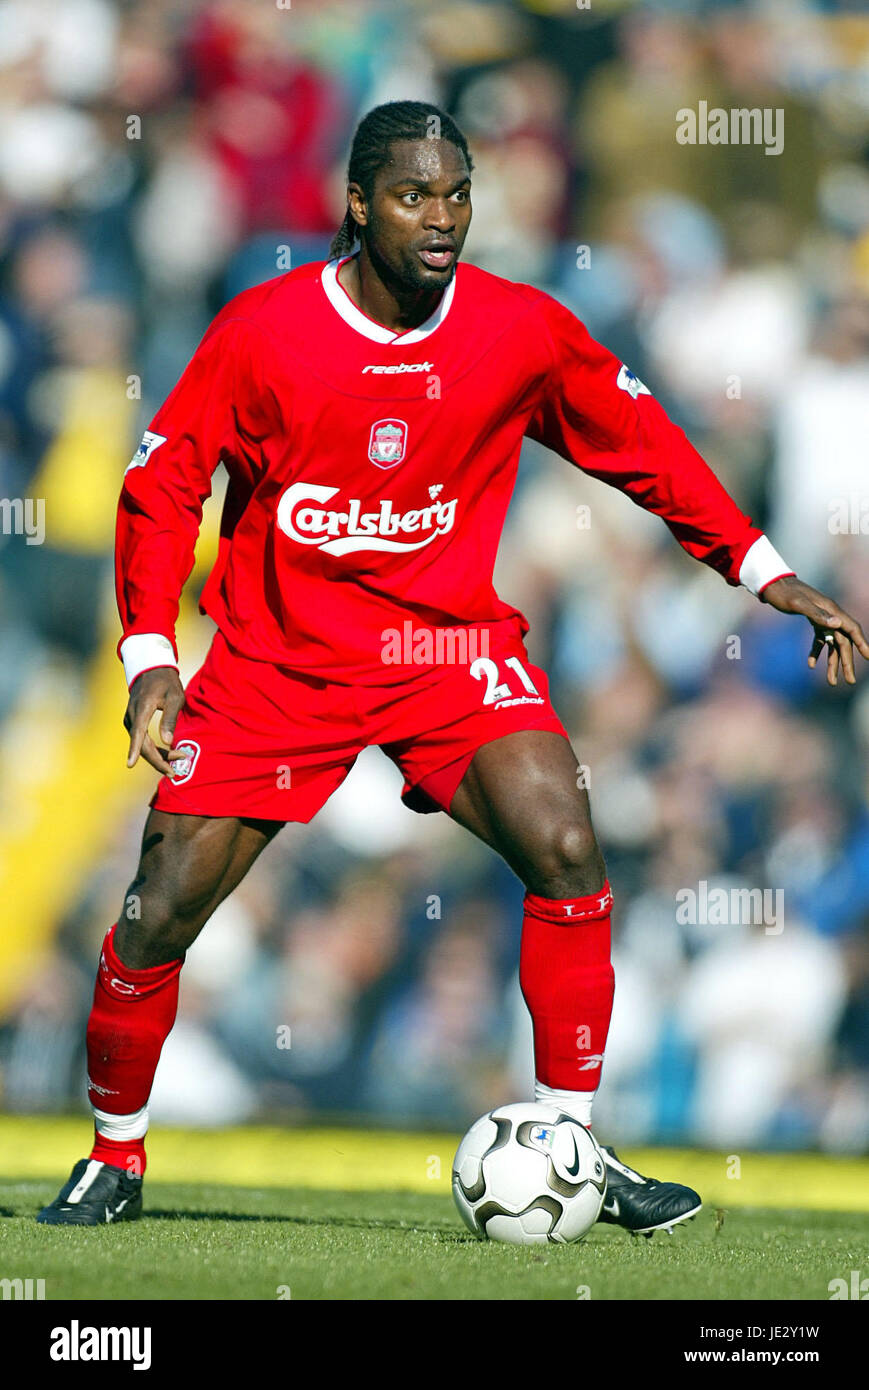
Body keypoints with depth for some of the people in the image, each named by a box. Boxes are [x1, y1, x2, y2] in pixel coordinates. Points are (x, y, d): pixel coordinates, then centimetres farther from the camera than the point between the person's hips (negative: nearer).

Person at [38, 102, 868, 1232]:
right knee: (161, 914, -5)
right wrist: (151, 656, -13)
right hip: (280, 658, -1)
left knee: (565, 851, -21)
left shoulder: (526, 333, -7)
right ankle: (115, 1159, 18)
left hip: (449, 647, 1)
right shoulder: (261, 332, -12)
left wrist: (769, 576, 3)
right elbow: (163, 484, -4)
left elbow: (645, 449, 7)